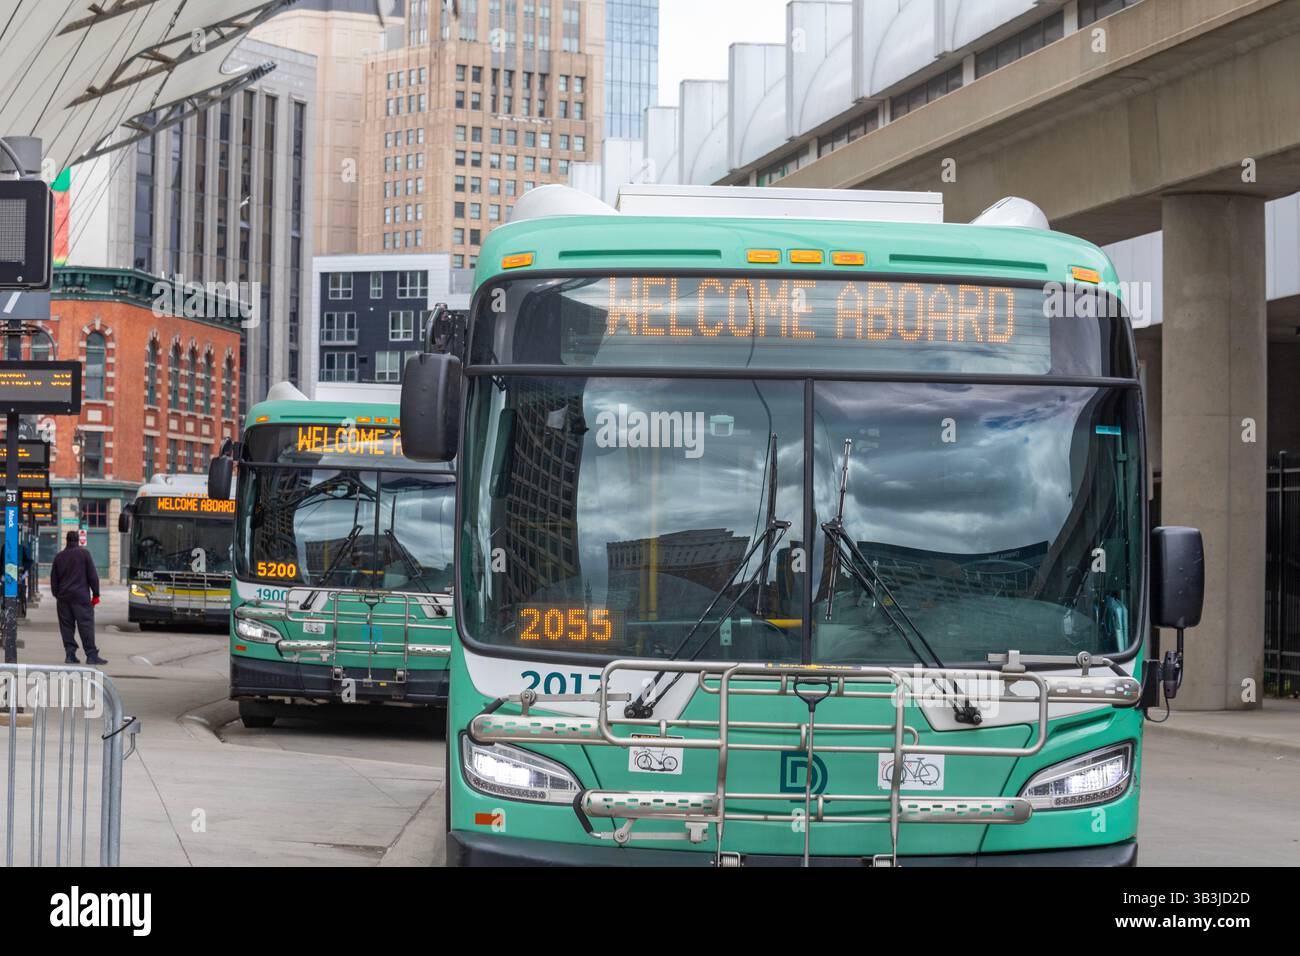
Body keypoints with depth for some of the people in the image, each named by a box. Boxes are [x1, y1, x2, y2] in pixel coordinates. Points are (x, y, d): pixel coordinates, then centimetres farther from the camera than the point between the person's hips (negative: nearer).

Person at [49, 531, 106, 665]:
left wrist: (57, 595, 21)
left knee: (66, 626, 7)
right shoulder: (84, 553, -3)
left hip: (63, 597, 4)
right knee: (86, 625, -5)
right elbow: (92, 575, -4)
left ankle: (70, 654, 2)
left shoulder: (59, 557, 9)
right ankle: (91, 655, -9)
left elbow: (53, 579, 13)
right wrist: (96, 594, 1)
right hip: (81, 596, -4)